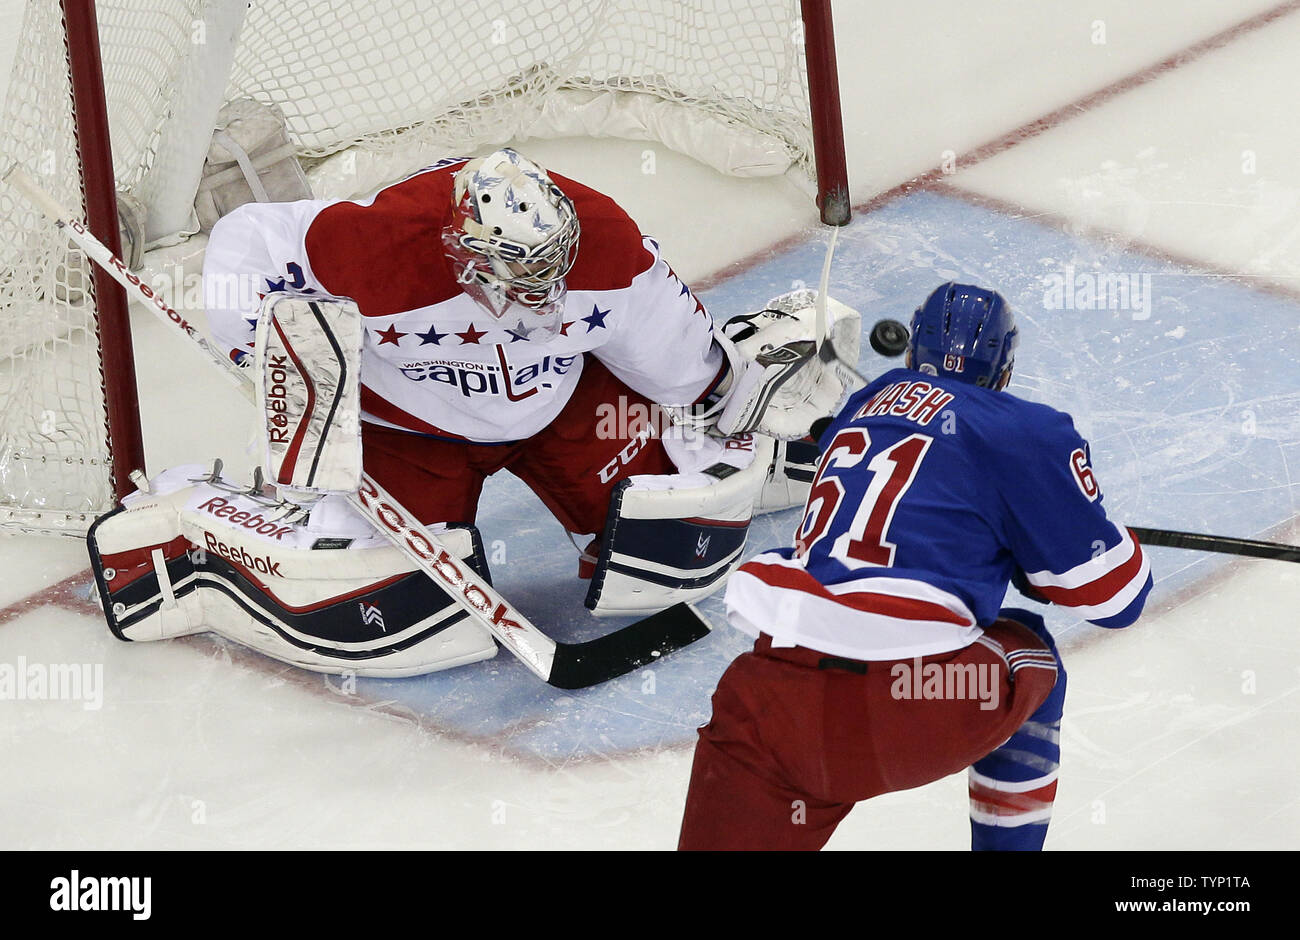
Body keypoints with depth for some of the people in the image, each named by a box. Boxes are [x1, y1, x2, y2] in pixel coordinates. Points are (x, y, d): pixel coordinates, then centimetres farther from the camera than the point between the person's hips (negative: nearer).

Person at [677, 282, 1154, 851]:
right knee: (1027, 655, 27)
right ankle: (1008, 841, 28)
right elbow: (1114, 595, 11)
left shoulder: (865, 407, 25)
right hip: (908, 716, -3)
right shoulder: (1025, 431, 8)